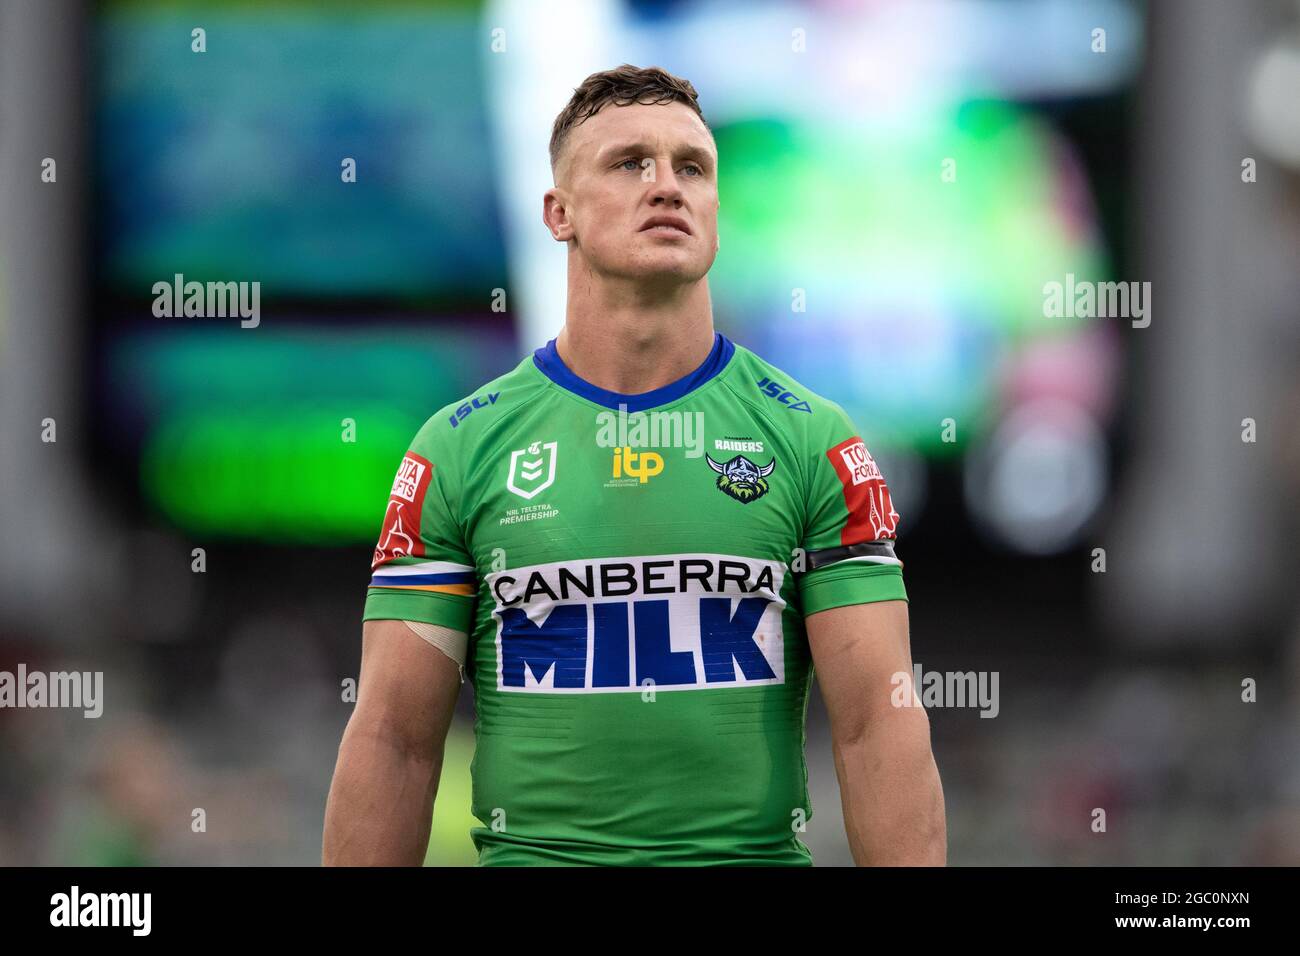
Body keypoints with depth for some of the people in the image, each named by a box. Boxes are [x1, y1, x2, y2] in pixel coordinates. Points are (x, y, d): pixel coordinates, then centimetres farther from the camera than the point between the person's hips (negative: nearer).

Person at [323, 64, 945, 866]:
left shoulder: (814, 440, 1)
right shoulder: (459, 448, 1)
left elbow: (880, 725, -5)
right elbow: (395, 739, -1)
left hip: (759, 852, 0)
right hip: (533, 851, 0)